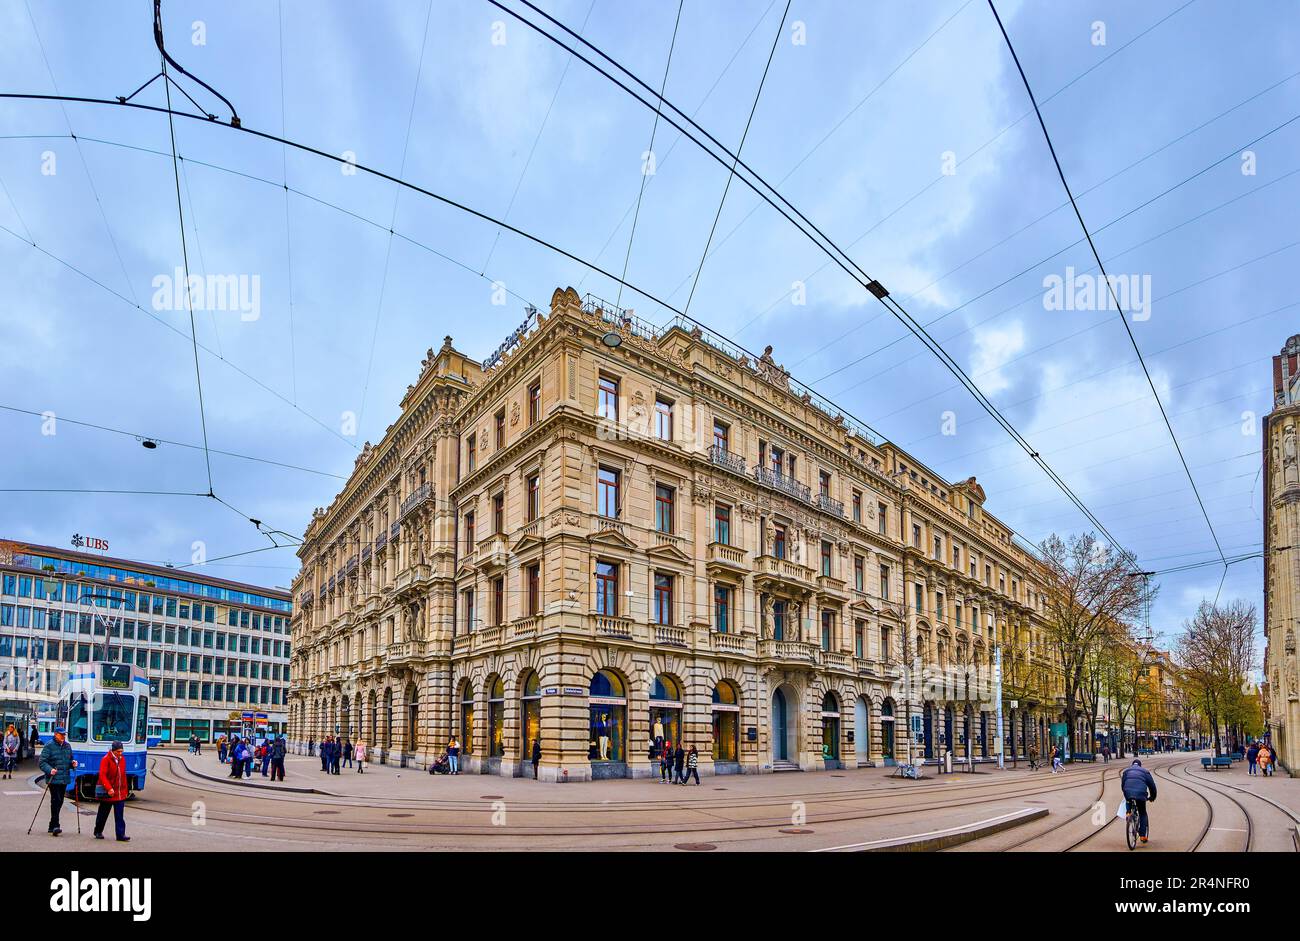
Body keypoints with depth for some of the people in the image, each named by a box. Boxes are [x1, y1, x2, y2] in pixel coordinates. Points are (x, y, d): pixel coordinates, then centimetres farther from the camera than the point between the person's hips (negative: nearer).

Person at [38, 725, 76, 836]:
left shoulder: (67, 746, 13)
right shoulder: (49, 745, -7)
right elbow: (42, 762, -10)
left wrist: (73, 763, 3)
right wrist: (50, 770, -26)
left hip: (64, 779, 7)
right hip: (53, 779, -7)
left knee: (60, 801, 11)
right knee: (56, 800, -13)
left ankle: (52, 826, 22)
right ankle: (55, 826, -12)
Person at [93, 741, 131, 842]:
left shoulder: (122, 759, 7)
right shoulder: (106, 759, -12)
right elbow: (102, 775, -19)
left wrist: (125, 790, 15)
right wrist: (109, 788, -28)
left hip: (120, 793, 4)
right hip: (108, 793, -4)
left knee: (120, 815, 0)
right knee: (103, 814, 13)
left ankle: (121, 835, -1)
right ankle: (98, 832, 33)